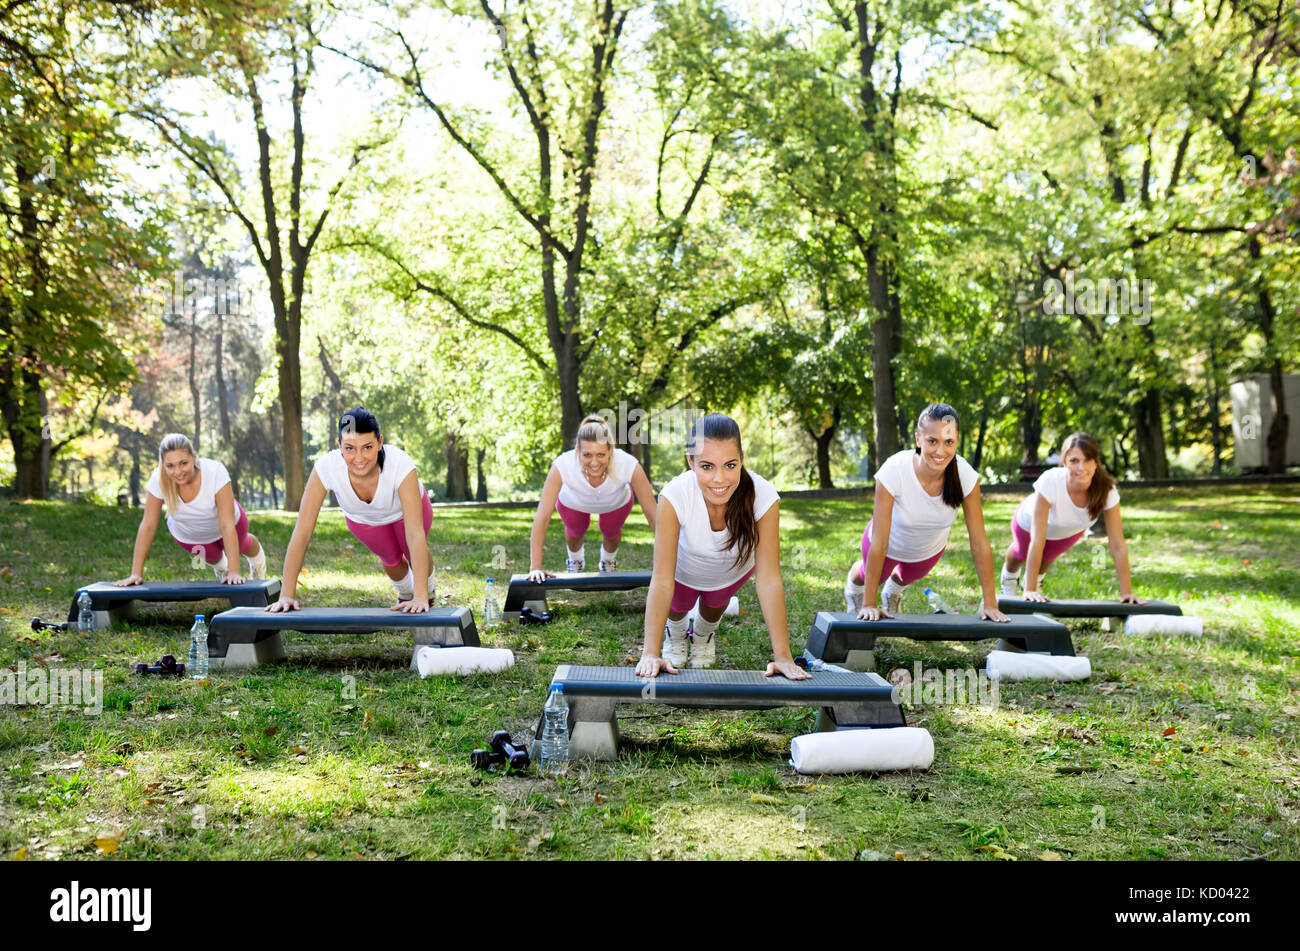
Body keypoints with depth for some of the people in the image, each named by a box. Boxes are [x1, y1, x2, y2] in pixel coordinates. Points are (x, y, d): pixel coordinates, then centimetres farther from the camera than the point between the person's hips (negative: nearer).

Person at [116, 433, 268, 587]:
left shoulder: (216, 471, -42)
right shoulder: (158, 479, -35)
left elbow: (227, 525, -40)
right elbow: (148, 526, -28)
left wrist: (234, 572, -43)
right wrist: (136, 573, -29)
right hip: (187, 535, 1)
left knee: (242, 547, 31)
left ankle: (258, 558, 66)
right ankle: (220, 566, 65)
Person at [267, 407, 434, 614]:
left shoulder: (400, 464, -45)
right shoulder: (326, 467, -41)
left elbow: (415, 534, -47)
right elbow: (302, 532, -37)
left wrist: (421, 597, -53)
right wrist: (286, 595, -39)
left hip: (404, 510, -2)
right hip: (361, 518, 2)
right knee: (391, 559, 20)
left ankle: (428, 593, 50)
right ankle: (405, 594, 56)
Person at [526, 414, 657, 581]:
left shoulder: (628, 465, -43)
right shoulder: (562, 465, -44)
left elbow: (652, 514, -35)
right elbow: (542, 517, -40)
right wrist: (535, 567, -44)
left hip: (617, 503, 1)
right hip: (572, 501, 0)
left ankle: (608, 563, 56)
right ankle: (575, 561, 55)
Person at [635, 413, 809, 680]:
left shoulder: (763, 496, -41)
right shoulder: (674, 496, -42)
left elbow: (769, 580, -36)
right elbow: (661, 581, -40)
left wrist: (783, 656, -38)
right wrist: (650, 654, -46)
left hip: (733, 570, 1)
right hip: (685, 569, -1)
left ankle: (704, 635, 60)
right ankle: (675, 634, 57)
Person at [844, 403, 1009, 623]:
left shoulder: (965, 475, -34)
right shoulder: (893, 471, -41)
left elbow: (979, 543, -27)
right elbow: (879, 544, -37)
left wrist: (990, 604, -26)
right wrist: (869, 605, -35)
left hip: (930, 550, 3)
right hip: (891, 542, -3)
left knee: (907, 577, 35)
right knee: (872, 577, 29)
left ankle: (893, 591, 71)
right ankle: (854, 585, 65)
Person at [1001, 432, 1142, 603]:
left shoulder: (1107, 491, -38)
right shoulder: (1050, 481, -46)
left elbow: (1118, 546, -33)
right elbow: (1037, 542, -44)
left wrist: (1126, 593, -36)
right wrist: (1030, 590, -44)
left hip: (1071, 530, 2)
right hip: (1030, 521, -2)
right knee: (1021, 554, 29)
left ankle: (1037, 579, 64)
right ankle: (1009, 576, 64)